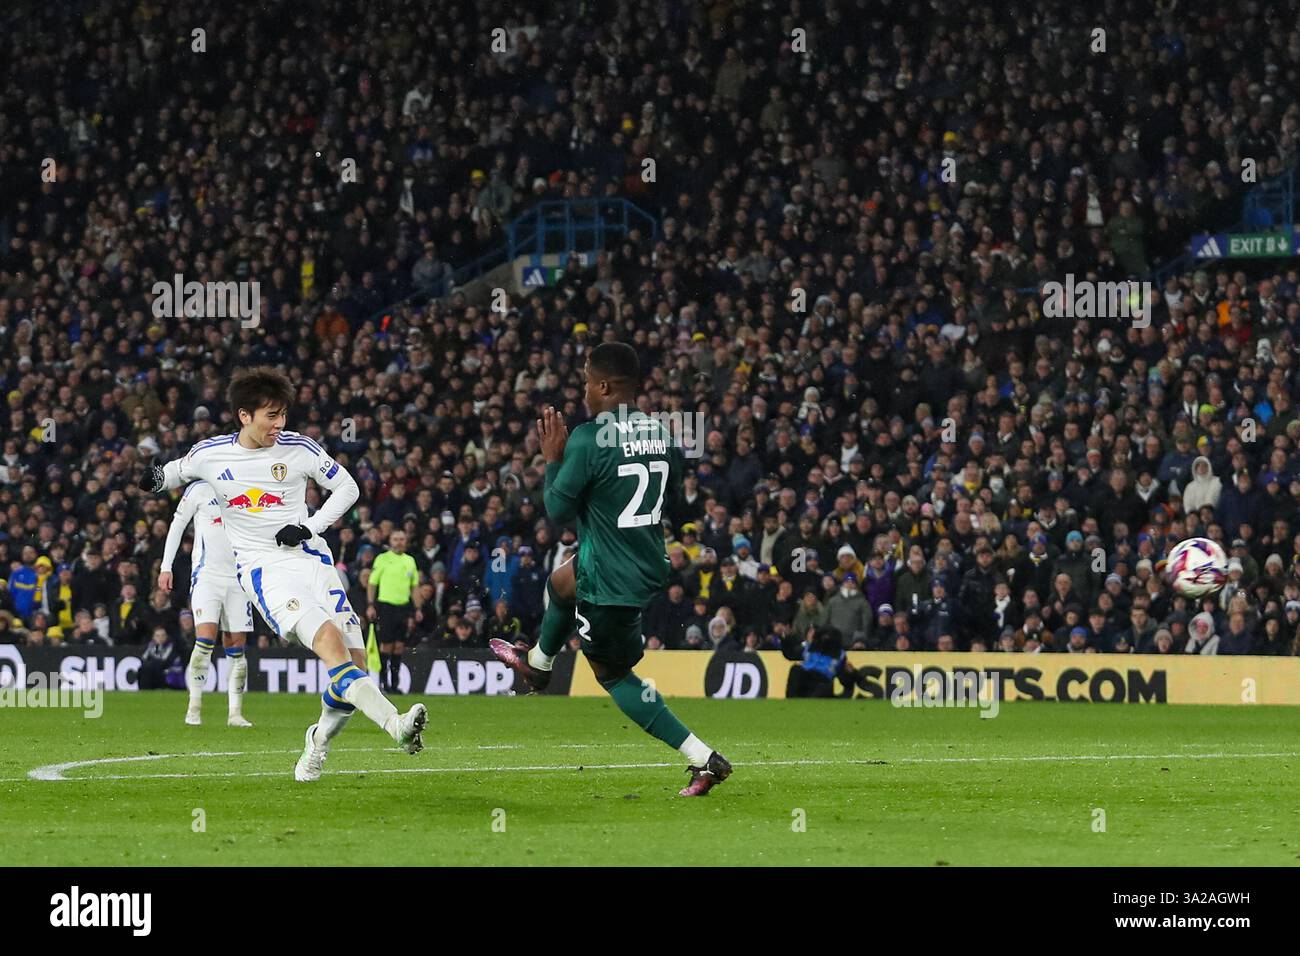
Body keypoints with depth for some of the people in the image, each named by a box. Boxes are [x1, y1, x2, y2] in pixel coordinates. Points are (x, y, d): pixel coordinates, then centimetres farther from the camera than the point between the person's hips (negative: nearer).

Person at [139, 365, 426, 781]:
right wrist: (157, 477, 2)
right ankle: (395, 724, -43)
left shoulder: (299, 449, 2)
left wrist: (311, 527, -2)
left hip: (307, 559, 3)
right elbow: (178, 471, 24)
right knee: (328, 639, -27)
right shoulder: (211, 454, 3)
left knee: (355, 662, -6)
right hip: (262, 570, -3)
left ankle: (320, 738, 23)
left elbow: (346, 488, 12)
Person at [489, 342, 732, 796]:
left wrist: (553, 459, 2)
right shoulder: (662, 434, -1)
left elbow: (557, 509, -14)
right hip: (651, 566, 8)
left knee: (614, 673, 9)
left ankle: (703, 759, 1)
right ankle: (537, 663, 62)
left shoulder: (587, 440, -22)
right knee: (560, 583, 34)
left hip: (610, 581, -8)